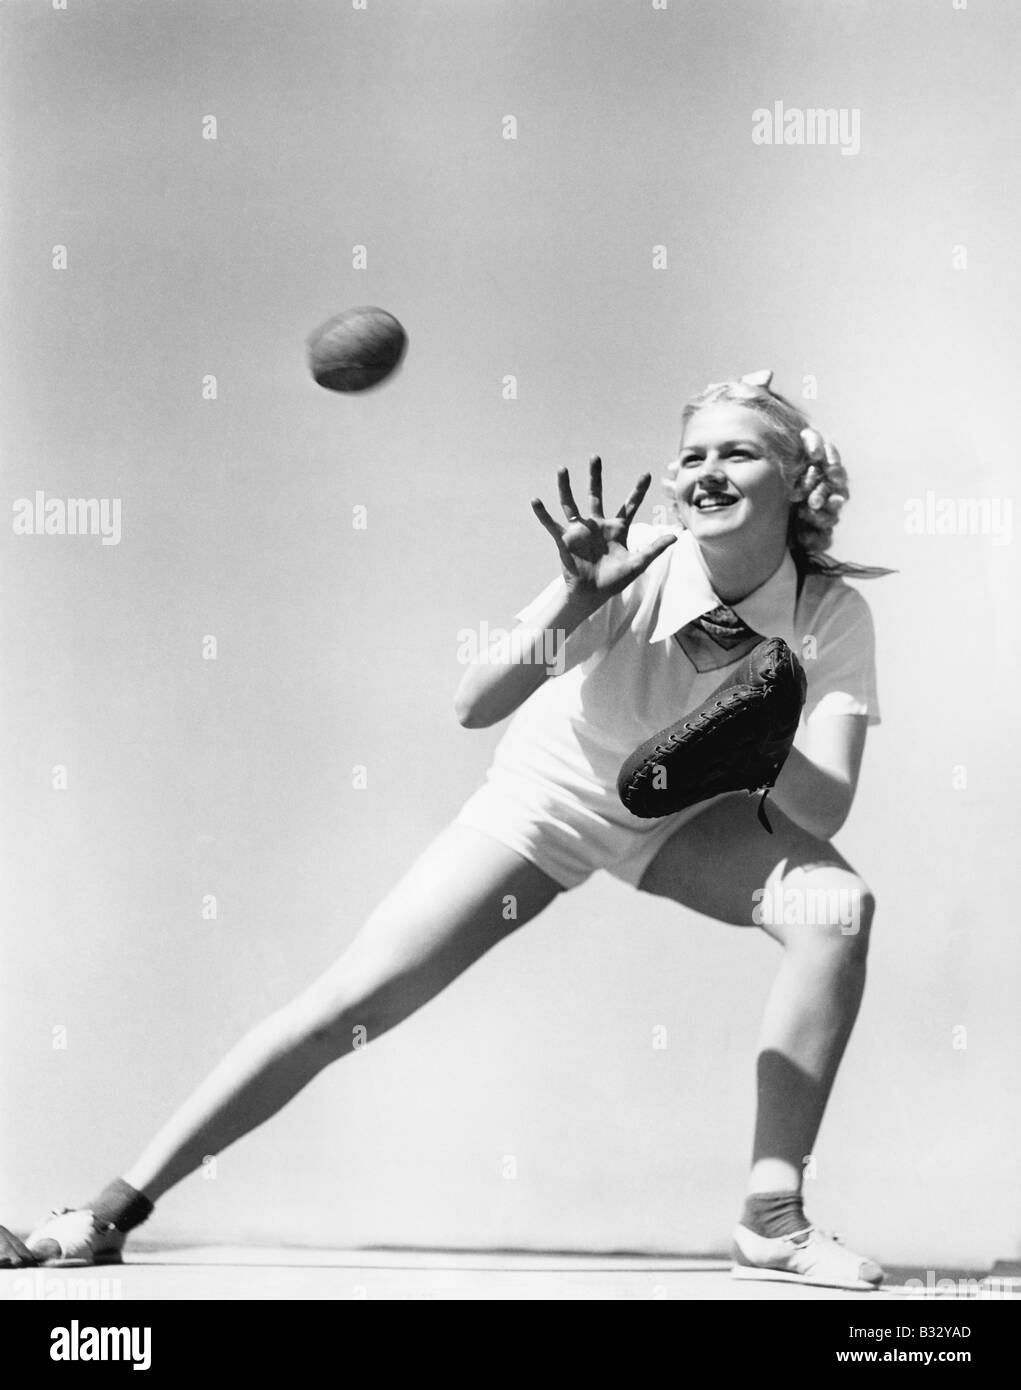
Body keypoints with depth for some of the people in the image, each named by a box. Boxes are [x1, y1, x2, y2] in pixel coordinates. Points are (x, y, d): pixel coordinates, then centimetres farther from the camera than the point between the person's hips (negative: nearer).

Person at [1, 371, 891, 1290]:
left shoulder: (833, 614, -22)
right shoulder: (637, 569, -27)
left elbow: (825, 808, -28)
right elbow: (472, 707, -31)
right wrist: (575, 600, -44)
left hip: (682, 813, 2)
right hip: (545, 796, -2)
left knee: (838, 905, -26)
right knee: (346, 1004, -10)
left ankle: (773, 1221, -19)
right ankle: (113, 1213, -2)